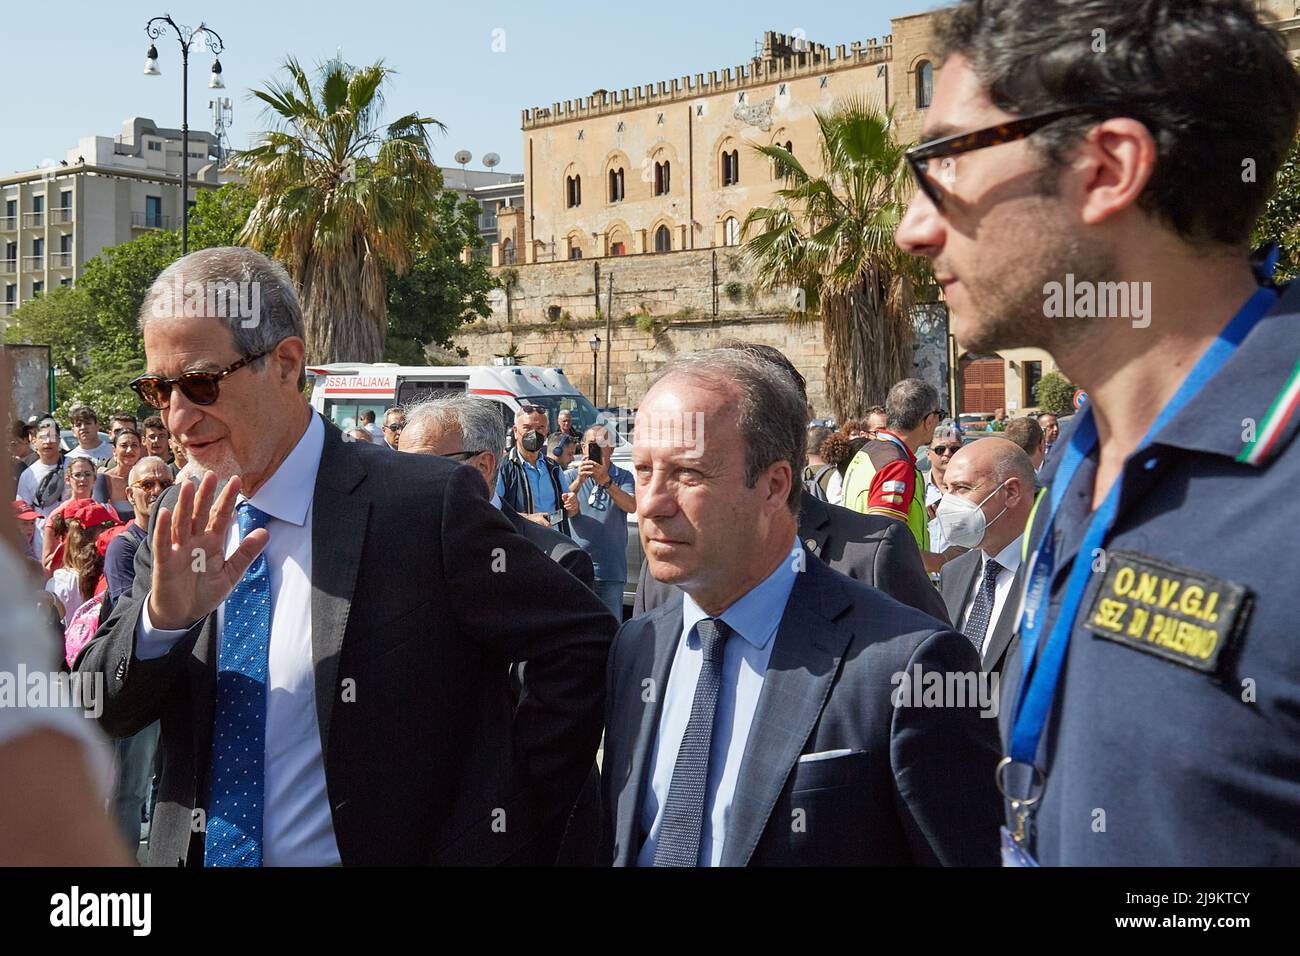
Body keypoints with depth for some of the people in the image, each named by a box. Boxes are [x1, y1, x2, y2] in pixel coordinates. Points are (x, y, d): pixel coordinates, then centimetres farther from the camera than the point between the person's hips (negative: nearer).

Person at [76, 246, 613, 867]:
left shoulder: (425, 505, -17)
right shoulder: (181, 522, 0)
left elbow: (582, 642, -15)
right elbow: (94, 715, -1)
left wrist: (503, 827, -15)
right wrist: (162, 617, -20)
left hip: (382, 850, -5)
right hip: (195, 852, 5)